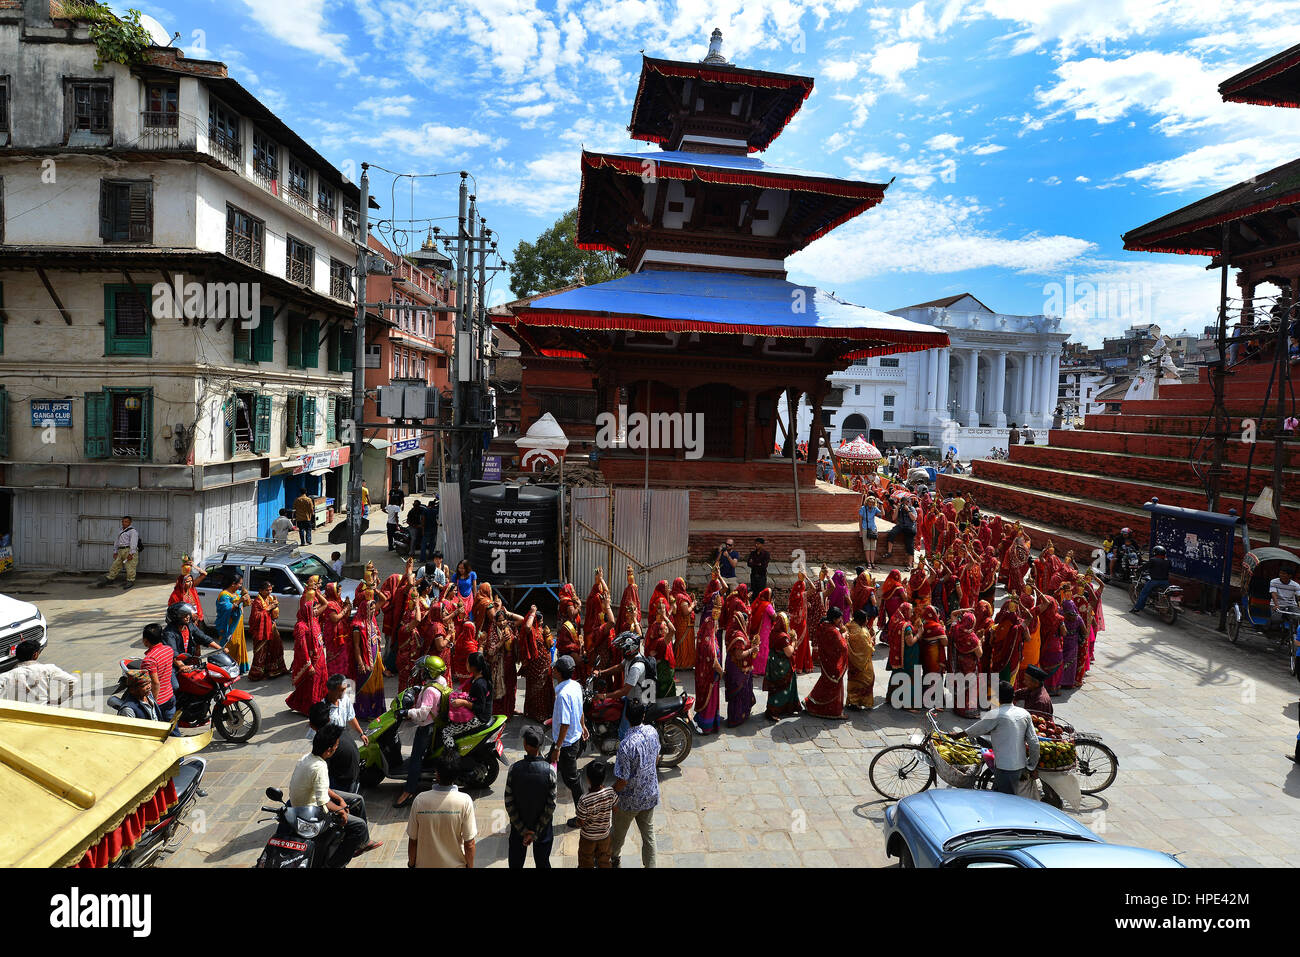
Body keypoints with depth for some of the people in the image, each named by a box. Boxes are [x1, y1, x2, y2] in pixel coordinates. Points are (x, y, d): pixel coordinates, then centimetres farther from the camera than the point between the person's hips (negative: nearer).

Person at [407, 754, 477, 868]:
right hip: (455, 864, -1)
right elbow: (469, 843, -15)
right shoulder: (464, 801, -21)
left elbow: (412, 840, -7)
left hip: (426, 864, 1)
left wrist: (411, 863, 9)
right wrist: (470, 866, 1)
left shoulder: (420, 800, -17)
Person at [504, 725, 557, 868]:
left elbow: (509, 804, -15)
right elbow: (551, 806, -18)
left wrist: (523, 829, -9)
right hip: (543, 827, 0)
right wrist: (535, 832, -12)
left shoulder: (514, 769, -20)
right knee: (542, 862, 19)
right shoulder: (549, 770, -21)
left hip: (518, 826, 1)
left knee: (516, 862, 21)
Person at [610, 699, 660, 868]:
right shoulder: (652, 732, -13)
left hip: (629, 799, -4)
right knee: (648, 832, 19)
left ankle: (612, 857, 47)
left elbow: (622, 780, -25)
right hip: (650, 794, 5)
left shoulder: (626, 745, -33)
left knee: (619, 832, 23)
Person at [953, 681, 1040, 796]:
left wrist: (958, 734, 16)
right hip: (1021, 766, 6)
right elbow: (1034, 742, 4)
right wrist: (1031, 767, 15)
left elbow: (976, 730, -1)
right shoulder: (1024, 714, 2)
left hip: (1005, 769, -6)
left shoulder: (996, 714, -15)